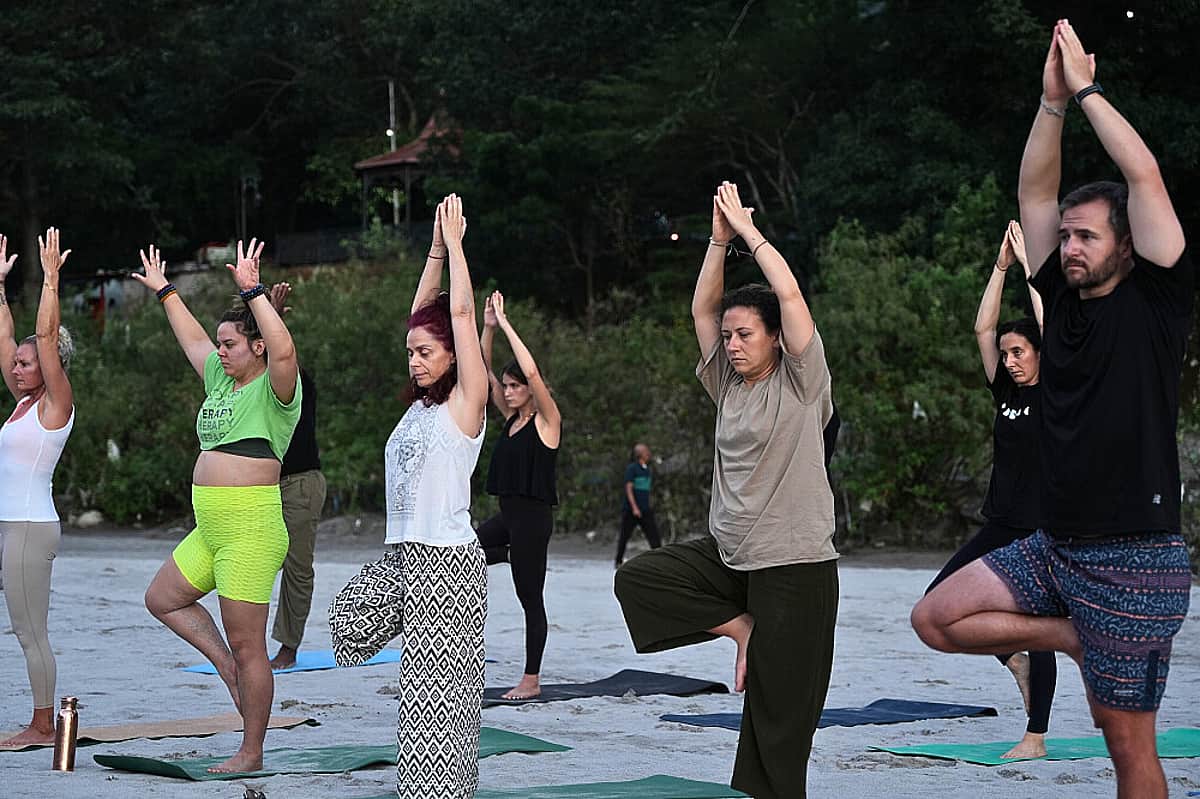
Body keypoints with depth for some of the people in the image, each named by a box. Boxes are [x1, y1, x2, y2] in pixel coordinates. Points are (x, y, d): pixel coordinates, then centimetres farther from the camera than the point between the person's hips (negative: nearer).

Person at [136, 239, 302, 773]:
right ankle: (229, 669, 23)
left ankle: (251, 754, 5)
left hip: (251, 529, -9)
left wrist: (252, 291, -32)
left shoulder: (274, 387, -10)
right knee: (162, 599, 18)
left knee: (246, 645, -4)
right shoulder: (221, 381, 15)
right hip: (210, 528, 9)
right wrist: (164, 291, 37)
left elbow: (283, 349, -31)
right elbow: (192, 339, 31)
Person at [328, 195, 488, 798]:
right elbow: (423, 314, 17)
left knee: (435, 686, -6)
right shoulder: (421, 403, 14)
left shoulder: (466, 401, -6)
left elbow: (461, 312, -12)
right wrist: (435, 249, 15)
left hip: (445, 559, -8)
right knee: (348, 625, -1)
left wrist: (455, 244, -6)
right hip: (400, 556, 8)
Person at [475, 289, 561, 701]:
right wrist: (488, 327, -2)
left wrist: (505, 324, -20)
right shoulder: (511, 416, 11)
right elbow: (484, 370, 10)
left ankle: (531, 680, 6)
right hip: (507, 513, 8)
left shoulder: (547, 419, -9)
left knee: (531, 599, -1)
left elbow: (533, 372, -23)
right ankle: (510, 555, 21)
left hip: (533, 516, -8)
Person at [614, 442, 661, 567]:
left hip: (645, 510, 6)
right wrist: (634, 508, -22)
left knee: (654, 535, -6)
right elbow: (629, 489, -14)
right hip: (630, 509, -6)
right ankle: (619, 562, 19)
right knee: (624, 537, 5)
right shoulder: (631, 468, -9)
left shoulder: (647, 469, 12)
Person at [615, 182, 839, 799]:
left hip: (793, 566, -7)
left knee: (777, 713, -4)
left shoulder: (800, 383, -7)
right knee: (639, 579, -6)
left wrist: (748, 230, -9)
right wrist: (719, 239, 2)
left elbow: (789, 294, -16)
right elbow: (702, 308, 10)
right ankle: (742, 629, 0)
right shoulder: (728, 384, 11)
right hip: (727, 556, 7)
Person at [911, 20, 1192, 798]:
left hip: (1135, 559, -7)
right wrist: (1053, 100, 0)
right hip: (1056, 548, 7)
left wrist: (1088, 89, -9)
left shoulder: (1156, 301, -7)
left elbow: (1145, 176, -16)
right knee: (937, 618, 1)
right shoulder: (1064, 297, 9)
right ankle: (1079, 639, 12)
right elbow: (1035, 190, 9)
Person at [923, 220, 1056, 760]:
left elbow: (1051, 329, -18)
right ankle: (1014, 660, 18)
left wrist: (1030, 264, -13)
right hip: (1000, 527, 7)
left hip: (1043, 532, -7)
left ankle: (1036, 738, 5)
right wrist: (1001, 265, 5)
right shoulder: (1006, 392, 10)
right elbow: (983, 328, 8)